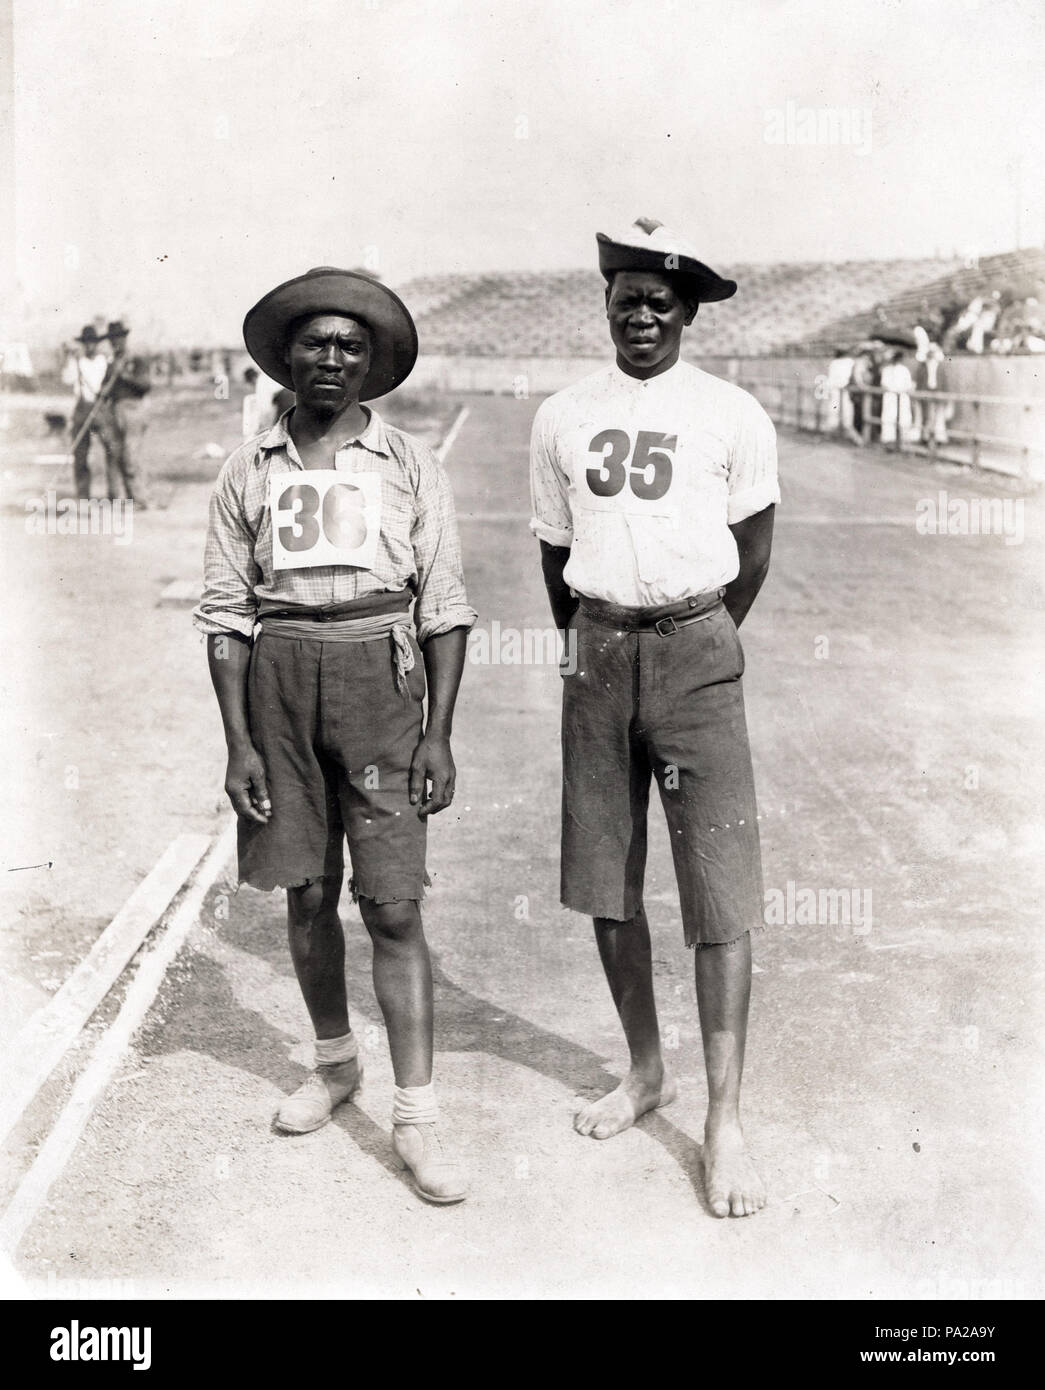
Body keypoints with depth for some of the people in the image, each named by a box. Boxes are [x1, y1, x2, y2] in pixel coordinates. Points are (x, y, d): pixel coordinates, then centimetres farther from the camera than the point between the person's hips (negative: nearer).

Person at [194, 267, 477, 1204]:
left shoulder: (410, 465, 4)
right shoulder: (250, 472, 7)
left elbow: (445, 606, 2)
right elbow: (225, 610, 6)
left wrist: (439, 732, -4)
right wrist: (238, 741, -1)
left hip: (380, 678, -2)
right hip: (279, 680, 2)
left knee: (393, 904, -5)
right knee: (307, 894, 12)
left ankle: (417, 1116, 3)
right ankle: (335, 1062, 33)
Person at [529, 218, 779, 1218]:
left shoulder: (732, 415, 1)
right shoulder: (562, 417, 9)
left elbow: (752, 548, 7)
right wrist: (592, 642, 15)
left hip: (696, 653, -3)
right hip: (597, 656, 4)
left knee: (718, 890, -6)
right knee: (604, 882, 8)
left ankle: (724, 1120, 2)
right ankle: (645, 1071, 27)